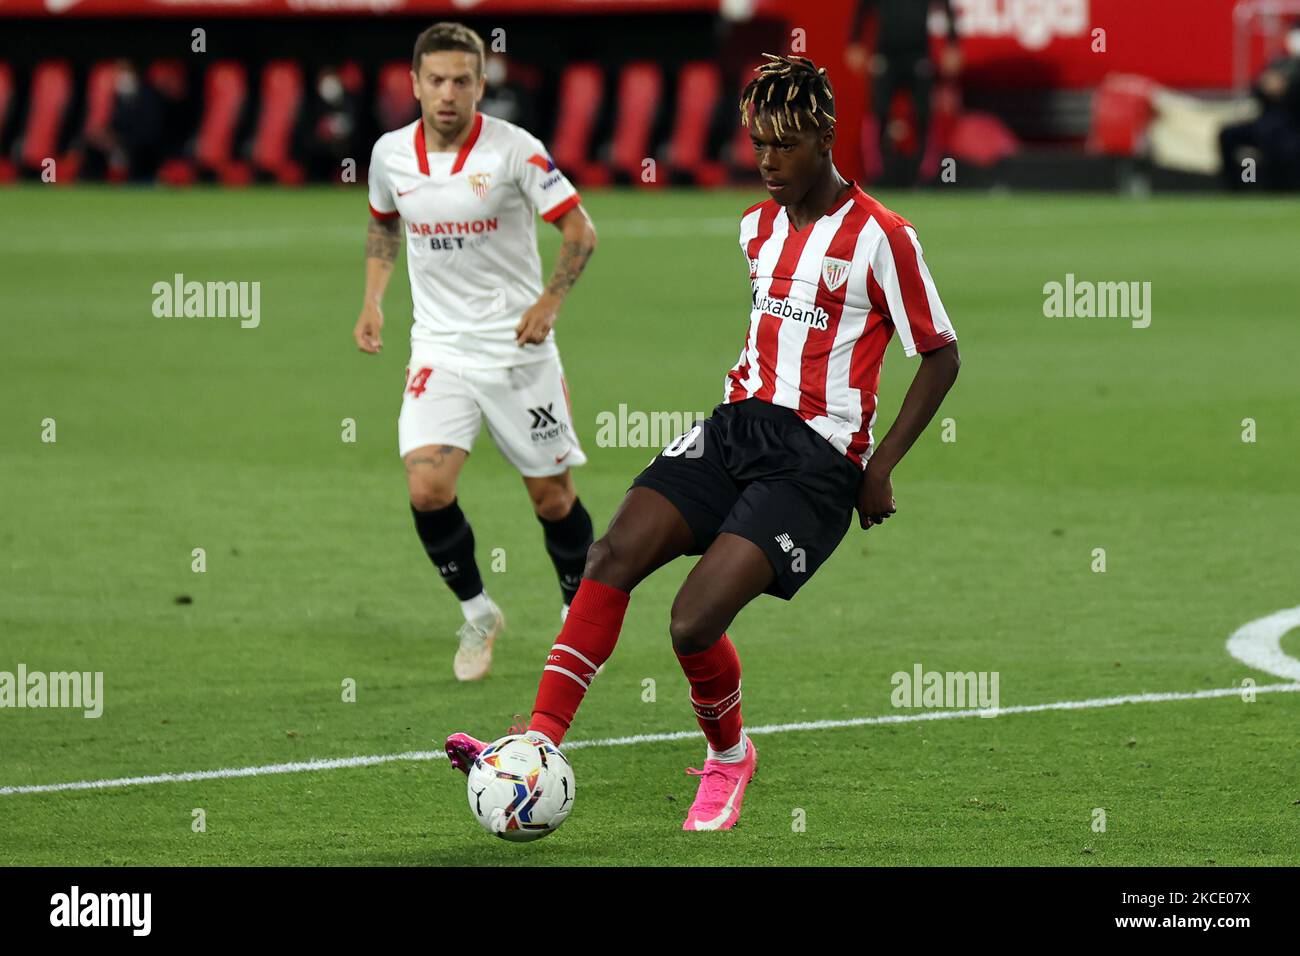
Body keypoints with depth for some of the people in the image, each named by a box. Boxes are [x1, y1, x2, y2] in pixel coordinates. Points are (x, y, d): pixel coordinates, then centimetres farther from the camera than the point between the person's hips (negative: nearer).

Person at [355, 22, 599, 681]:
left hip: (517, 347, -2)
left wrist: (549, 302, -20)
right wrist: (373, 300, 9)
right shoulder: (390, 154, 0)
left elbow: (579, 230, -7)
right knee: (427, 488, -15)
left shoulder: (514, 151, -13)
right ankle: (477, 614, 7)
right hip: (438, 348, 3)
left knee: (551, 496, 4)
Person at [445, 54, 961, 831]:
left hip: (820, 460, -7)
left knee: (694, 622, -19)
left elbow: (941, 357, -3)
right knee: (615, 556, -16)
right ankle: (539, 745, -20)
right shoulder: (757, 225, 14)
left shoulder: (881, 238, -9)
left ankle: (729, 756, 10)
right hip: (741, 422, 7)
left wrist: (882, 468, -6)